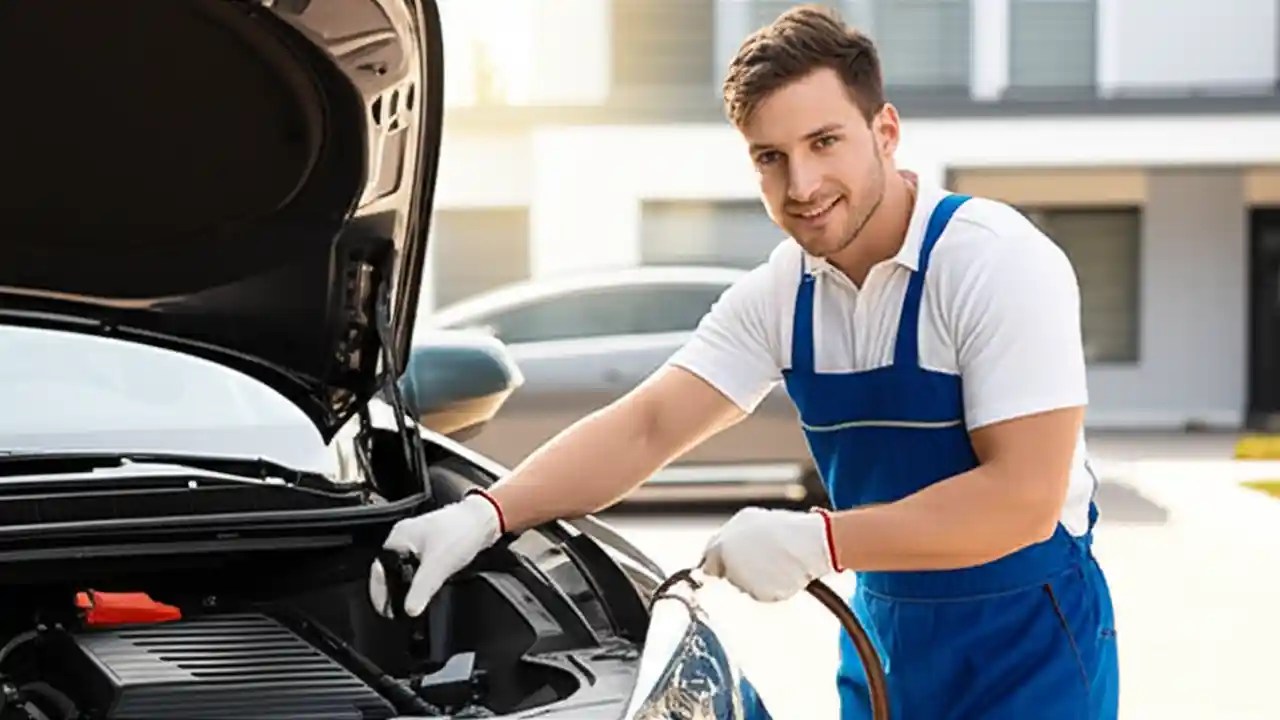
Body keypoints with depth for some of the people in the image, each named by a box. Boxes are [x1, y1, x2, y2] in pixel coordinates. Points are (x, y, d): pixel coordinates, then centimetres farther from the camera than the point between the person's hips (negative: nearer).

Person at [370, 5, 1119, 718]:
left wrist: (817, 542, -28)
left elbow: (1024, 499, -25)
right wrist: (485, 515, -20)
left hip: (1027, 648, -6)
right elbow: (643, 428, -5)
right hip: (887, 638, 6)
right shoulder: (779, 294, -1)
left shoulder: (998, 261, -20)